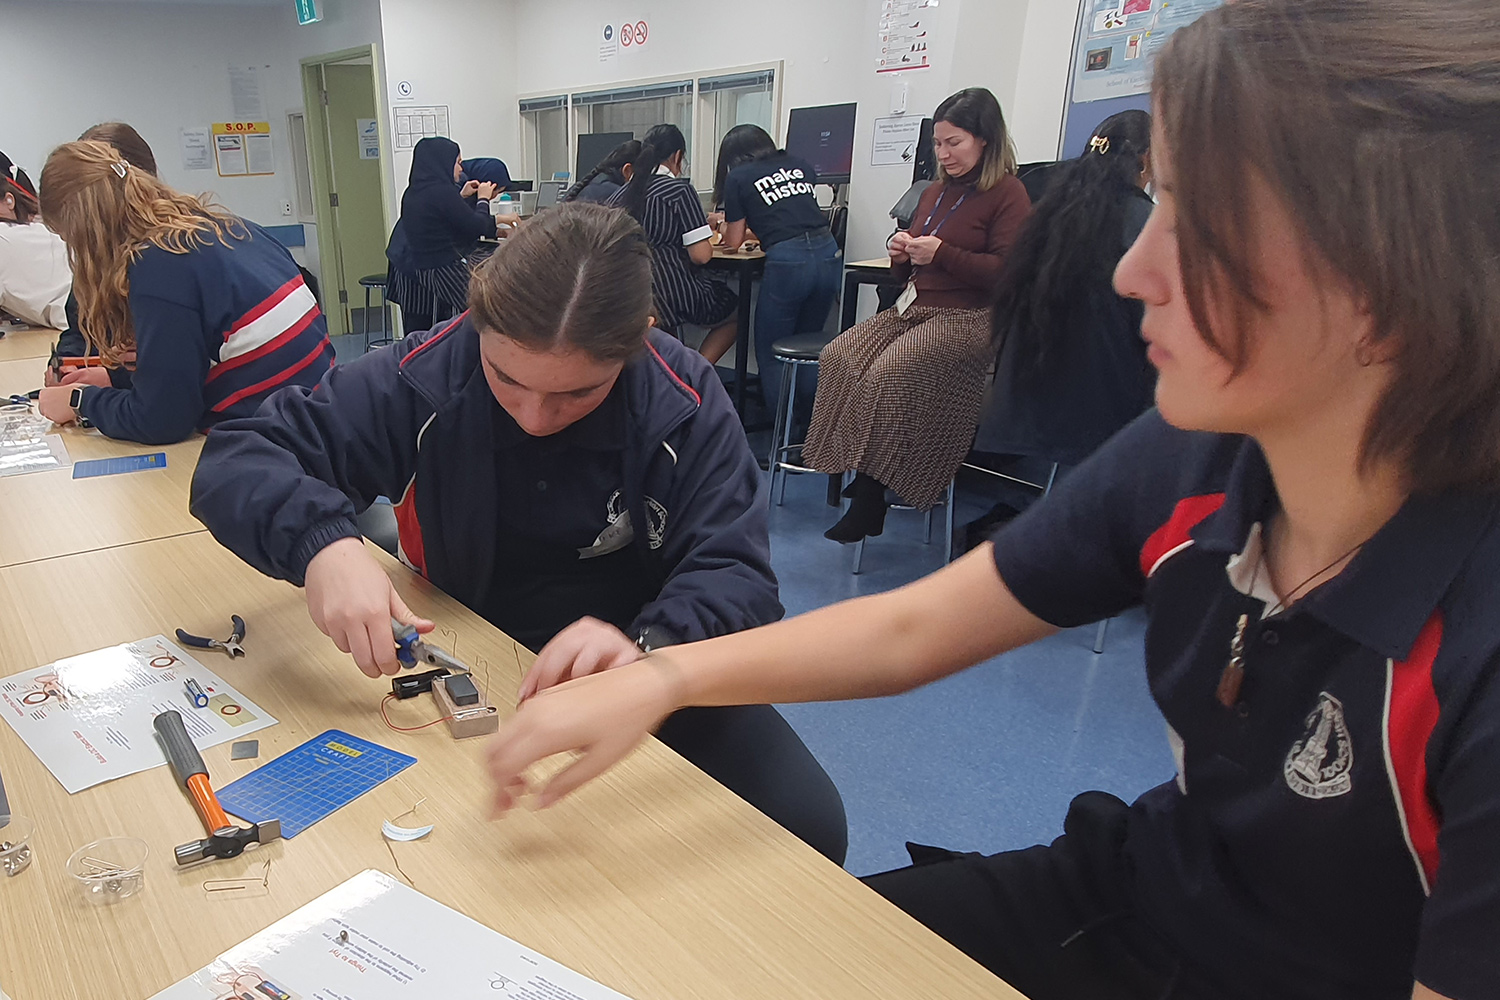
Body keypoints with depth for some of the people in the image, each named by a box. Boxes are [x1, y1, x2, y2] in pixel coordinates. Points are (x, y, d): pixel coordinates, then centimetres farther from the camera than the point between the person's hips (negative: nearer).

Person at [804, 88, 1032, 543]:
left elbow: (1008, 273, -14)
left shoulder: (1007, 194, -2)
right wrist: (902, 254, 5)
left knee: (891, 373, -30)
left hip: (969, 318, -8)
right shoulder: (934, 193, 22)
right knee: (839, 358, -16)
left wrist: (942, 254, -17)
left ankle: (870, 501, -19)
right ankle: (861, 480, -16)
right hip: (912, 308, 8)